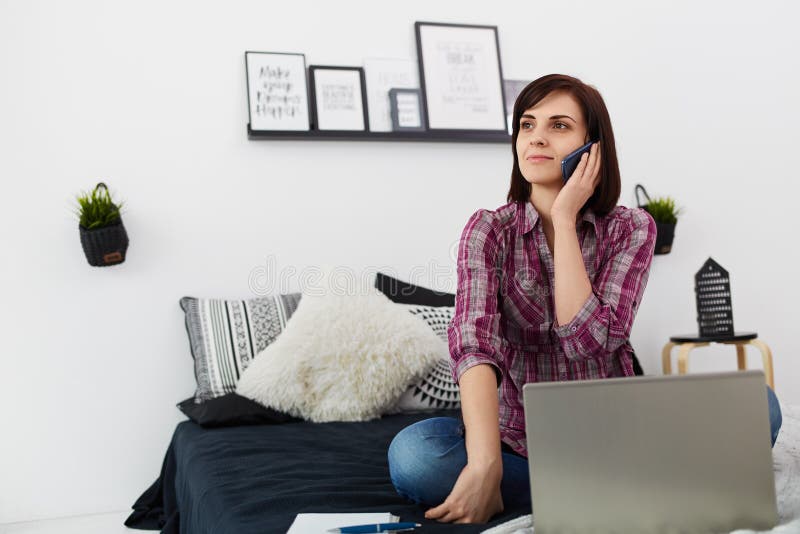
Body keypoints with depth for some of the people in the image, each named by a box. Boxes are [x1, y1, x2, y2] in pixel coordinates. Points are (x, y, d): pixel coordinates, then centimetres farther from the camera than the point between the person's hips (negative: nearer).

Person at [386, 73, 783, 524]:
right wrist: (484, 464, -36)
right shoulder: (489, 230, -4)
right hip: (519, 440, 0)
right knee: (411, 454, -30)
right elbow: (473, 340, -22)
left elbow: (587, 339, -18)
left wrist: (565, 218, -16)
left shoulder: (632, 229, -2)